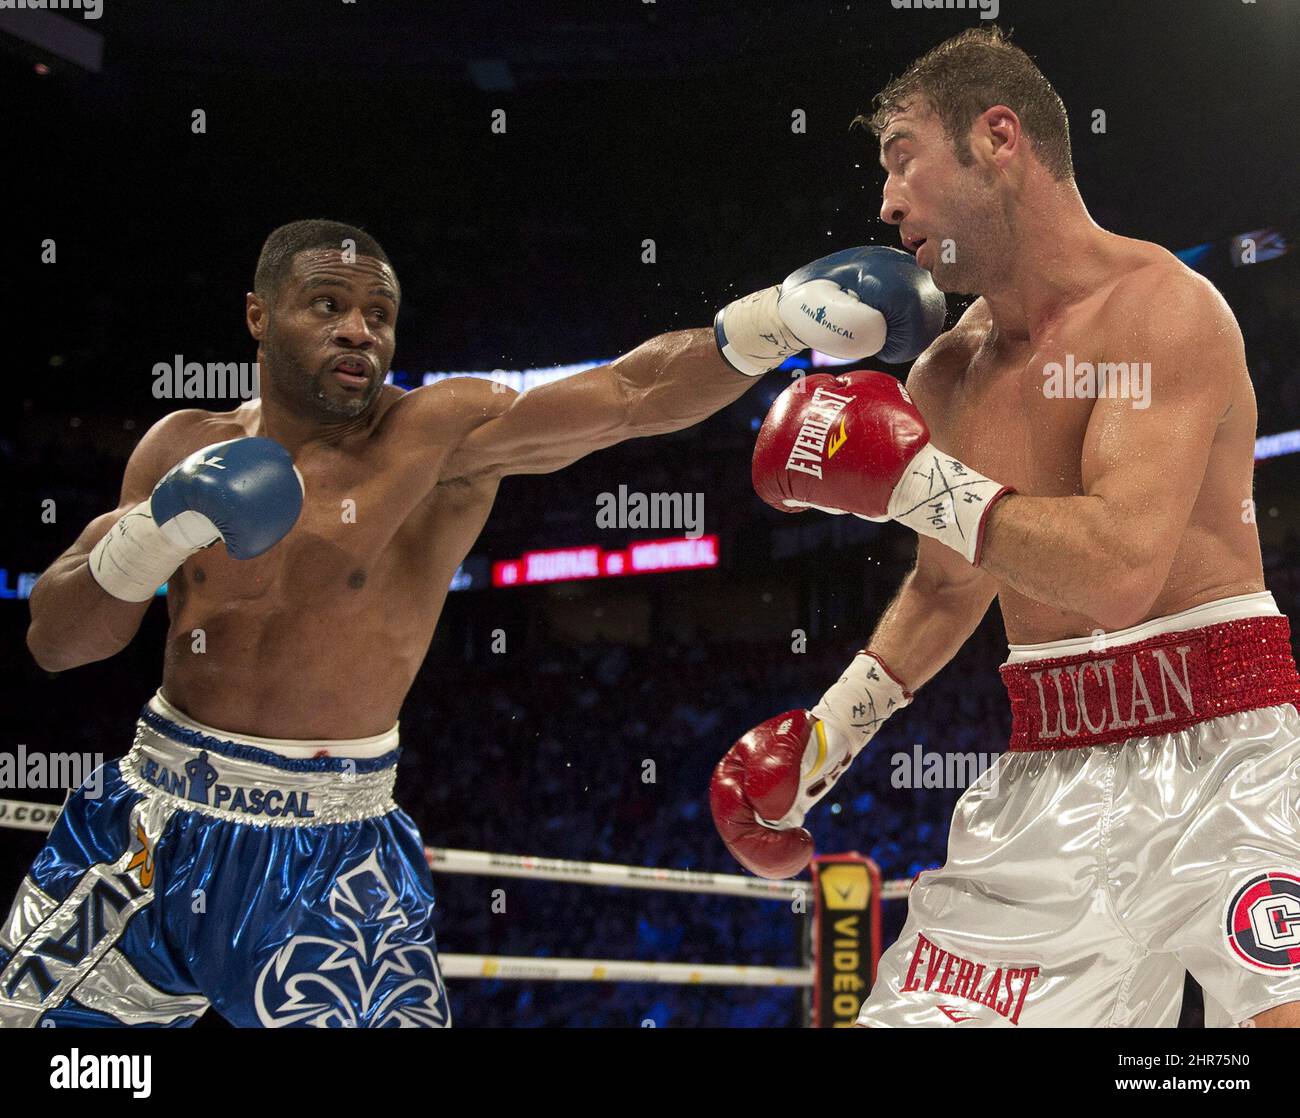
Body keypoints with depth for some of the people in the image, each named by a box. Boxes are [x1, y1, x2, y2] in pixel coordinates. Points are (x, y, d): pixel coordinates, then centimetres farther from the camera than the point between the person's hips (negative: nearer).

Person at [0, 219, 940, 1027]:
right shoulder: (185, 448, 1)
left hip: (327, 852, -3)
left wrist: (788, 312, -40)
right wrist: (154, 532, -18)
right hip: (153, 819, 4)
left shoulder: (443, 435, -10)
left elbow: (630, 393, -24)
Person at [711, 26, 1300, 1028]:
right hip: (1052, 784, 7)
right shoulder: (946, 375, 12)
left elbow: (1122, 569, -24)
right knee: (907, 1015, 3)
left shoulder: (1159, 307, -11)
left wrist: (908, 480, -16)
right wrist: (828, 730, 21)